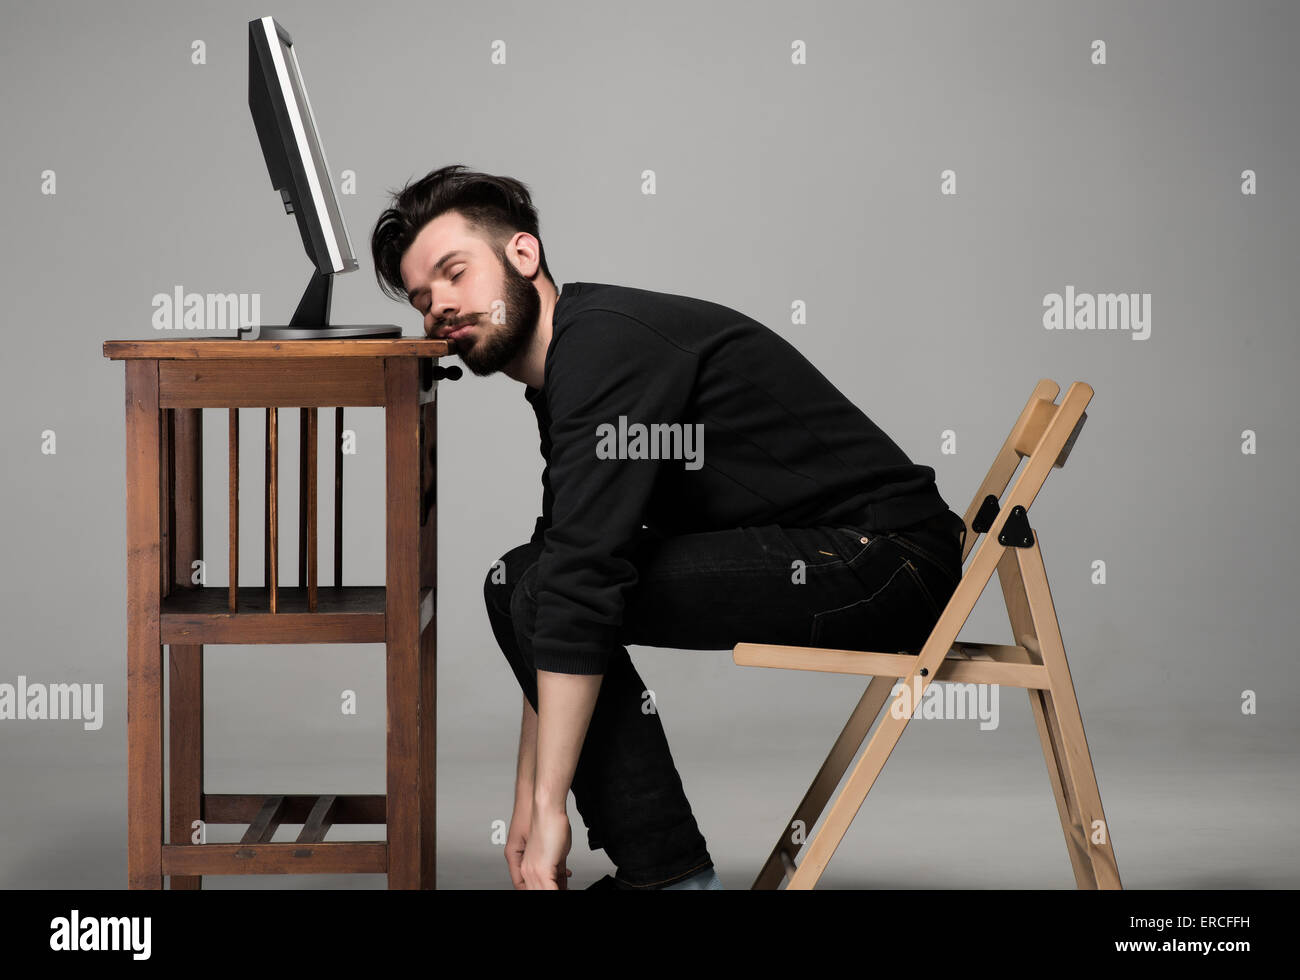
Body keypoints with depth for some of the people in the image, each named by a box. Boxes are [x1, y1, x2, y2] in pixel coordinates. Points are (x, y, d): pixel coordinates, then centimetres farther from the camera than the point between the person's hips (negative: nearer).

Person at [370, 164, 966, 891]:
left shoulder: (604, 344, -17)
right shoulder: (568, 371, 15)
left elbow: (581, 587, -24)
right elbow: (563, 562, 17)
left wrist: (550, 804, -23)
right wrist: (528, 795, 13)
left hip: (886, 560, -10)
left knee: (541, 591, -18)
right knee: (522, 582, 15)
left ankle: (667, 872, -12)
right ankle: (656, 863, 14)